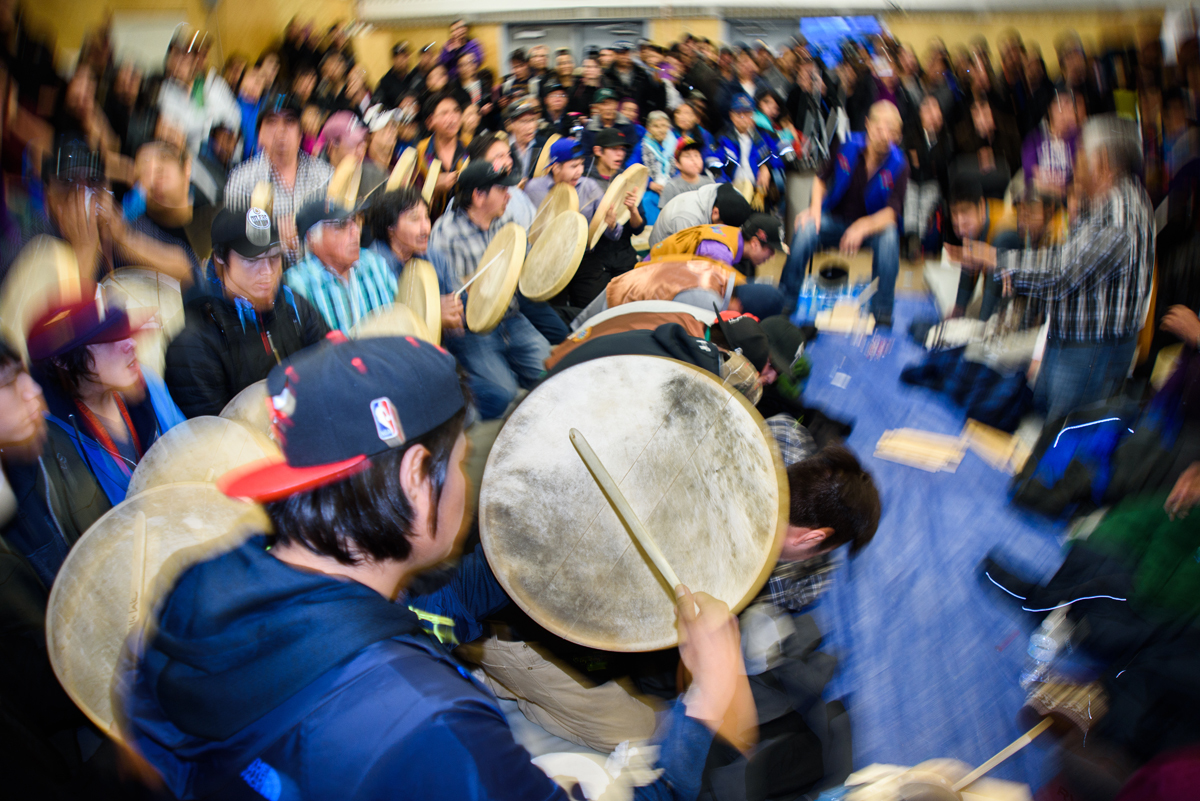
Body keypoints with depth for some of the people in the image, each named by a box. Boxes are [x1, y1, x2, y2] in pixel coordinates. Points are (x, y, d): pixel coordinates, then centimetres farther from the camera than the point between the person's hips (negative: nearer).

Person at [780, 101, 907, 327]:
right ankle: (785, 300, -18)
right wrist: (815, 209, -13)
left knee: (889, 236, -35)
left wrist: (862, 227, -41)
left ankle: (882, 310, -23)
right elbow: (822, 179, 7)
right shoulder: (848, 147, -8)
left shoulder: (898, 164, -13)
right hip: (836, 221, 1)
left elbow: (892, 212, -21)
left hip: (875, 224, -1)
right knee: (806, 228, -30)